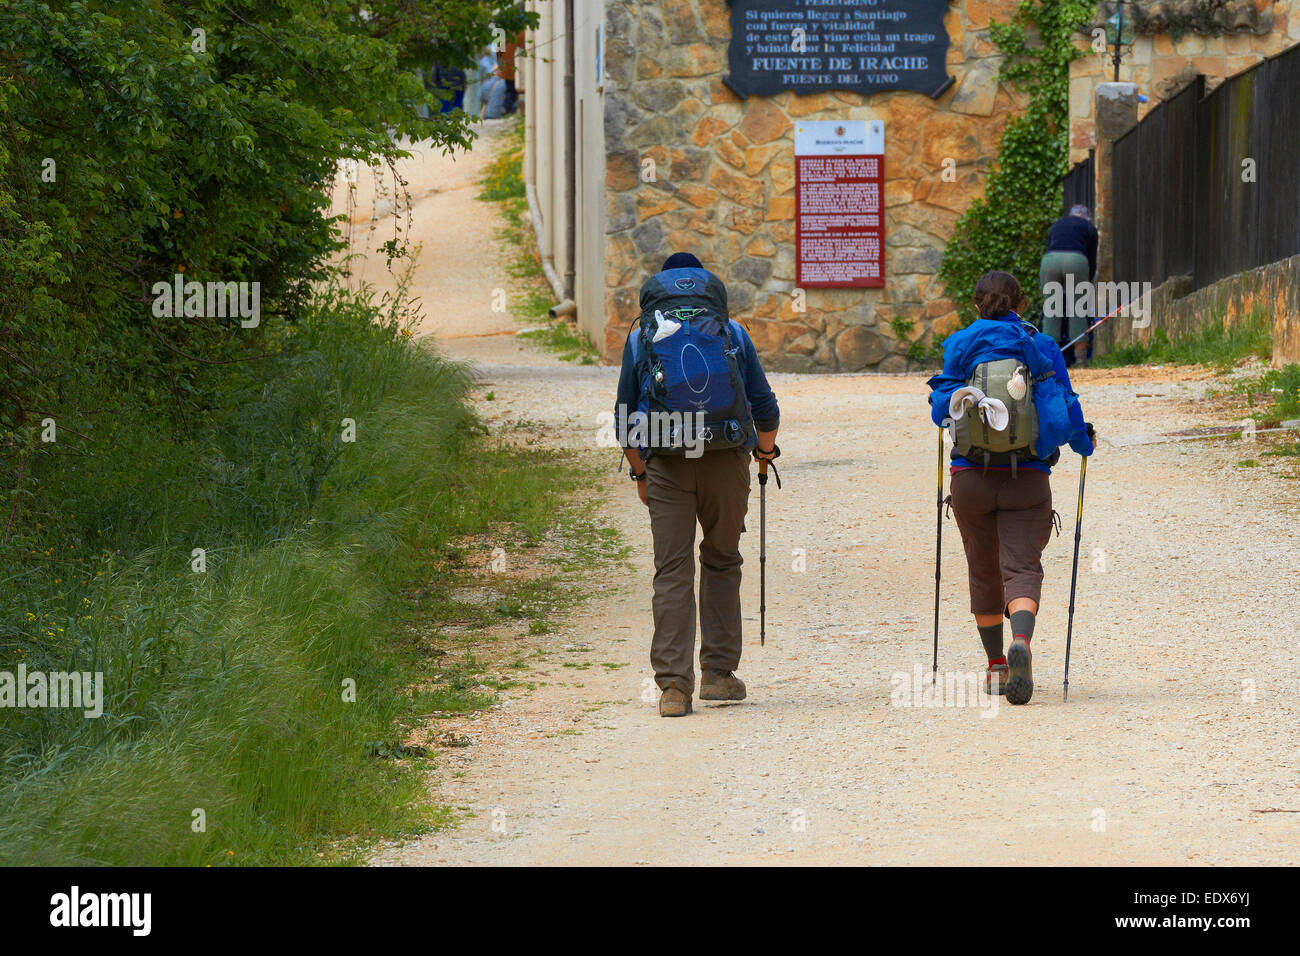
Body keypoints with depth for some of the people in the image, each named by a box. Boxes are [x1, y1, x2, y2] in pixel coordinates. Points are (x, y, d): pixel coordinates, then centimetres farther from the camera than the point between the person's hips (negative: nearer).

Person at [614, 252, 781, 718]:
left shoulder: (640, 338, 9)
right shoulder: (732, 334, 9)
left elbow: (624, 416, 9)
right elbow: (765, 407, 9)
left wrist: (639, 472, 21)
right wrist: (766, 450, 28)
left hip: (667, 468, 0)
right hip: (726, 464, 0)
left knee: (672, 573, 1)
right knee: (721, 562, 16)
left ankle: (674, 685, -7)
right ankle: (718, 674, 14)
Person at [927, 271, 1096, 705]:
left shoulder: (961, 346, 1)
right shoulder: (1042, 347, 2)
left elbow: (941, 410, 4)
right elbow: (1066, 407, 4)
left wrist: (942, 399, 29)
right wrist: (1085, 440, 24)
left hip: (971, 475, 1)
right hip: (1027, 476, -1)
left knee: (984, 572, 16)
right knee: (1022, 568, -6)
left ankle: (996, 667, 24)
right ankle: (1021, 642, -35)